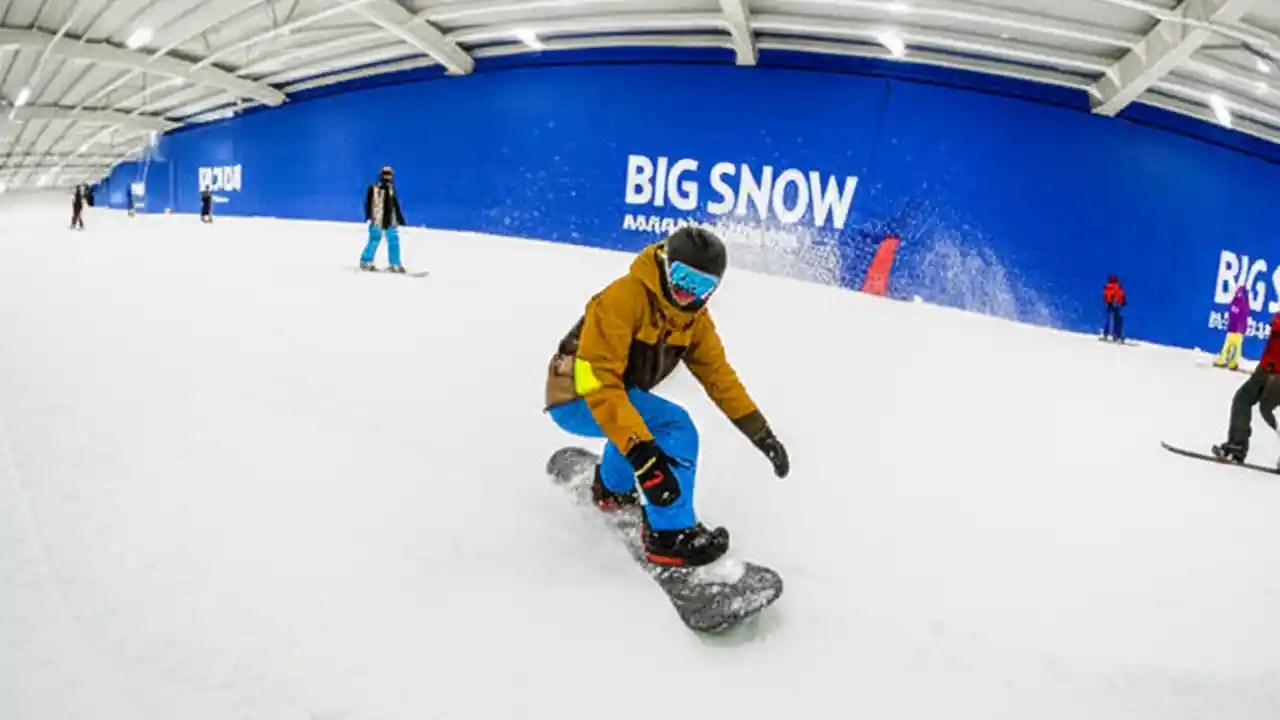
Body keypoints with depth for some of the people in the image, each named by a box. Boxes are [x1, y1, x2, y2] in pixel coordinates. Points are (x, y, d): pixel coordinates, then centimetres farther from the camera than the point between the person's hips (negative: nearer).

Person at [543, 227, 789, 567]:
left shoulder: (694, 316, -1)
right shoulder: (623, 298, -28)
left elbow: (718, 373, 5)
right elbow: (597, 381, -33)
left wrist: (761, 432, -2)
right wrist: (639, 450, -41)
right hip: (578, 399, -9)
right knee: (675, 427, -24)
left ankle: (613, 488, 55)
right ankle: (671, 534, -17)